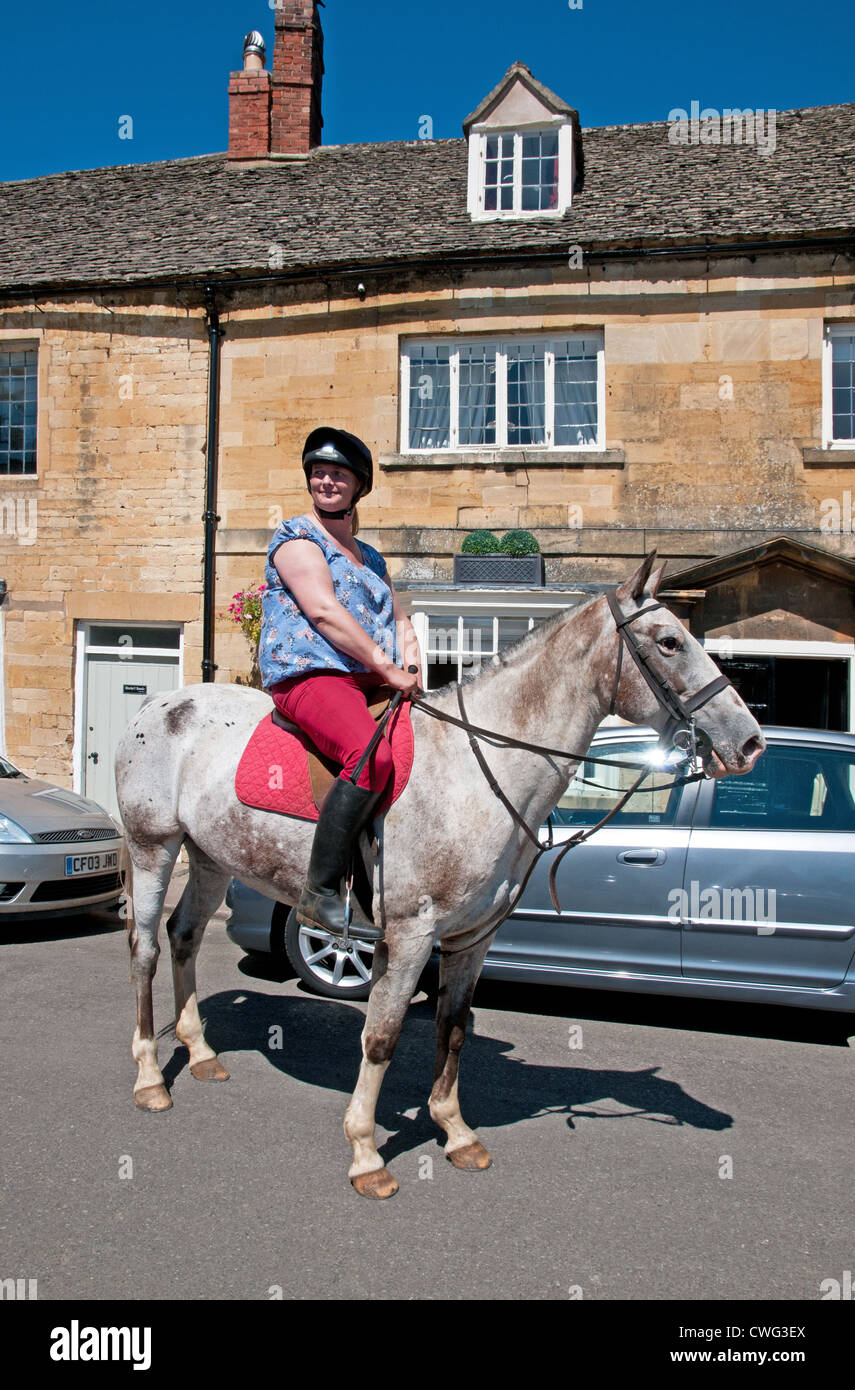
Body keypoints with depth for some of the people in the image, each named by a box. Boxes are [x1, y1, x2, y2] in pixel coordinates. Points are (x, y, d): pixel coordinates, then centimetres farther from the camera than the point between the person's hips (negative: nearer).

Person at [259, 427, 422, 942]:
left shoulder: (370, 557, 26)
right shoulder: (297, 538, 1)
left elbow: (400, 618, 24)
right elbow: (325, 612, -12)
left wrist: (411, 666, 1)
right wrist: (388, 668, -16)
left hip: (371, 684, 8)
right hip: (309, 673, -8)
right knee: (371, 756, -35)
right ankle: (321, 892, -31)